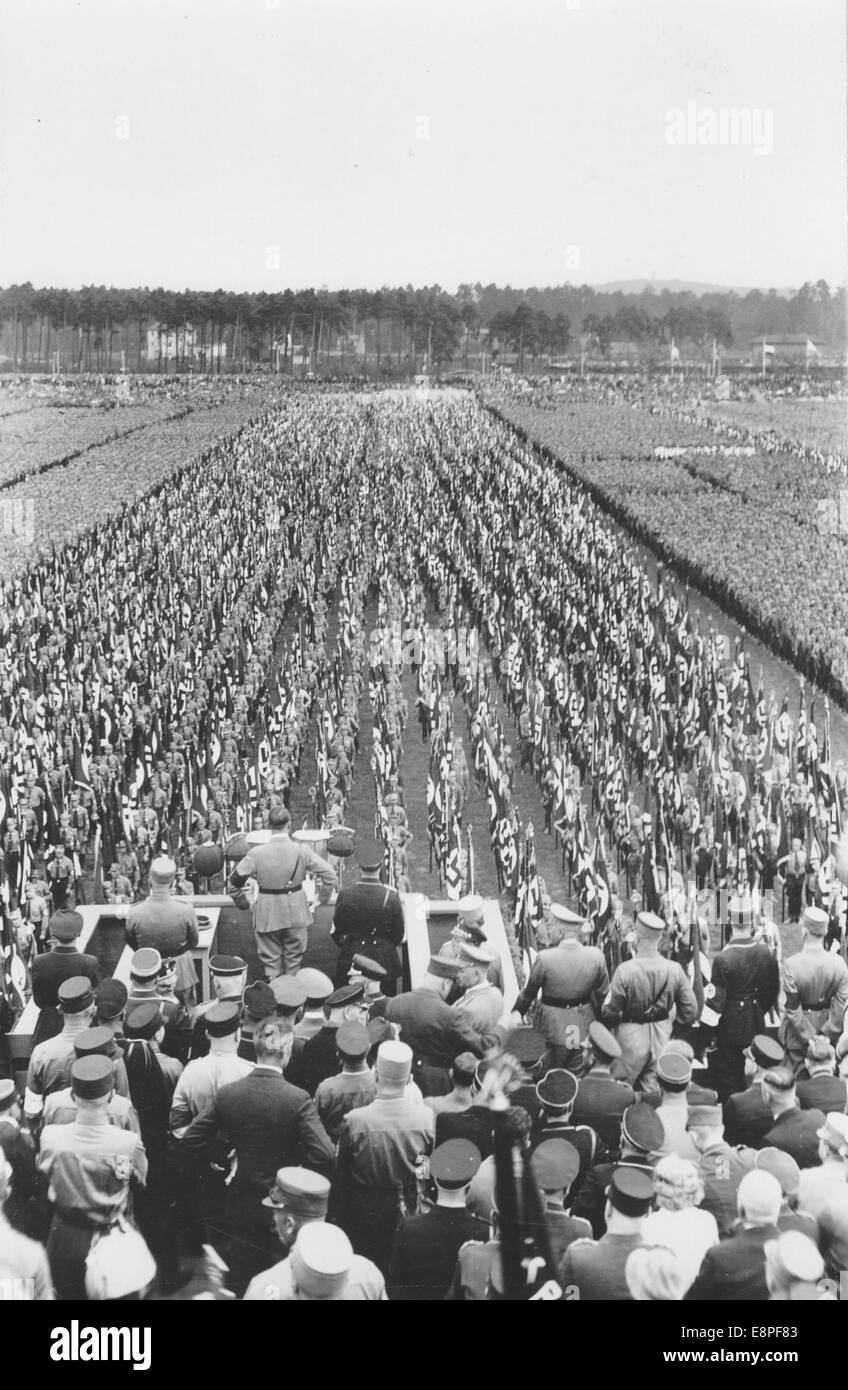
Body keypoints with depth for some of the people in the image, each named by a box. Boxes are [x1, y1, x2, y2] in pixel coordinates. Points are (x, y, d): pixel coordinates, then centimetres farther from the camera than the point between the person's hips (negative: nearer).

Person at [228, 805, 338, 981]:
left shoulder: (257, 854, -13)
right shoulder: (302, 851, -13)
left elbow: (234, 881, -7)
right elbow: (330, 876, -11)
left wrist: (242, 903, 10)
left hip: (267, 915, -1)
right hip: (296, 913, 1)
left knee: (270, 959, 14)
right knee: (293, 957, 18)